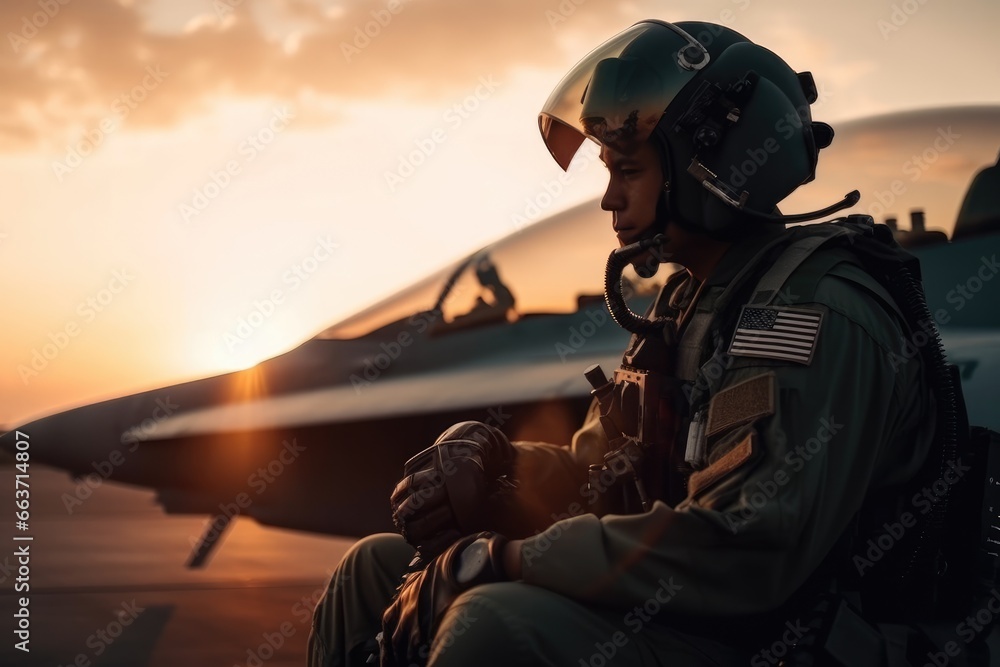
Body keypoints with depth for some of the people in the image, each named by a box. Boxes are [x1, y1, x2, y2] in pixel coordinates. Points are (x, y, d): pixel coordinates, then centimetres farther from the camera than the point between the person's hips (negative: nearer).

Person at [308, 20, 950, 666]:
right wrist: (484, 460, -5)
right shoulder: (688, 304, 14)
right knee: (375, 570, 9)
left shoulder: (820, 312, -17)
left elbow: (747, 551, -28)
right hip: (658, 608, 9)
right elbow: (595, 478, 18)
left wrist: (499, 559, -21)